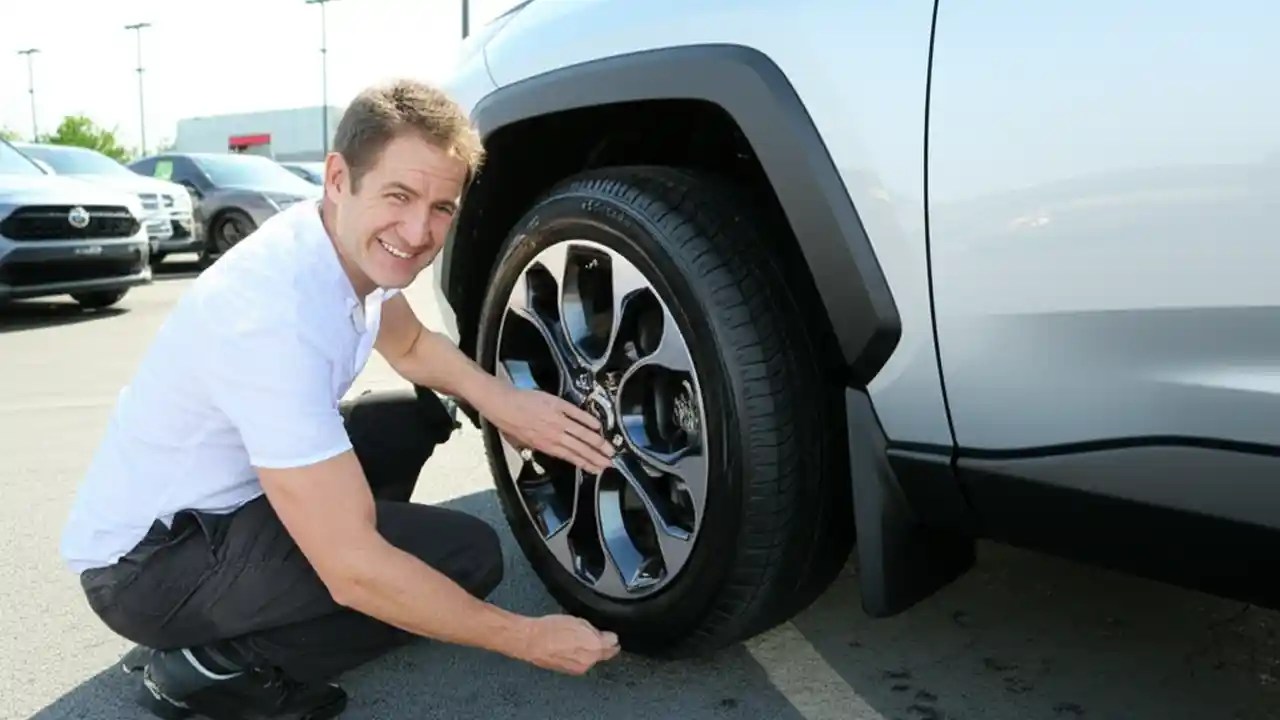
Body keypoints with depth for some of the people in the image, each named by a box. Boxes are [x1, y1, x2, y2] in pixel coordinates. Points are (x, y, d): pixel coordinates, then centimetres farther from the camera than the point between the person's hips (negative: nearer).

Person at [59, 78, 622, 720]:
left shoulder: (353, 243, -8)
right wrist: (528, 639, -21)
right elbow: (353, 569, -32)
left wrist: (501, 400, -8)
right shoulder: (279, 313, -33)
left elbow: (411, 347, 14)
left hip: (224, 500, 9)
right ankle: (215, 665, -3)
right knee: (466, 555, -19)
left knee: (423, 413, 12)